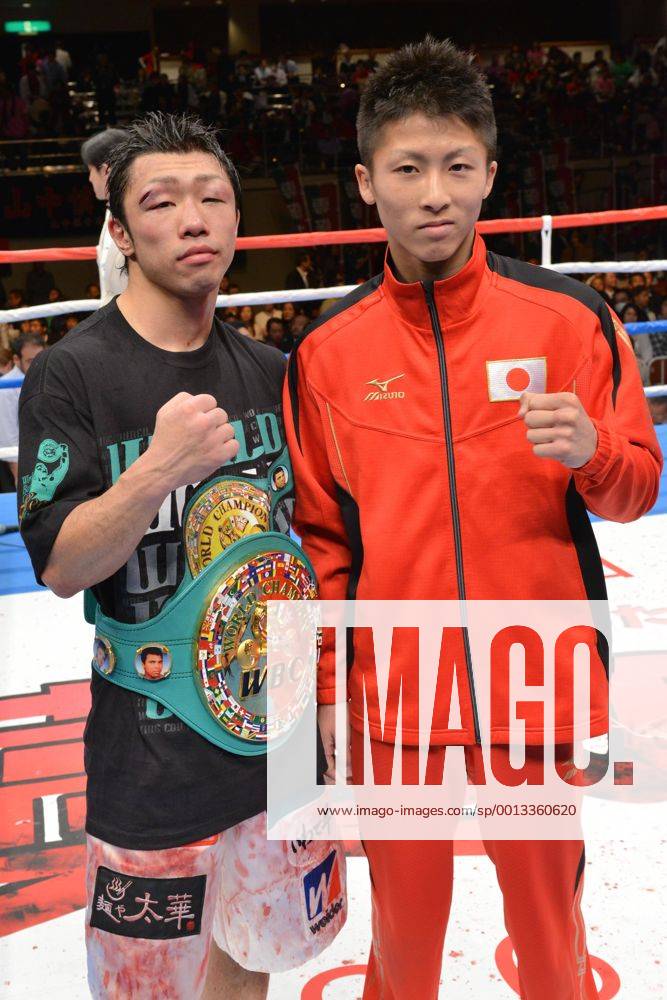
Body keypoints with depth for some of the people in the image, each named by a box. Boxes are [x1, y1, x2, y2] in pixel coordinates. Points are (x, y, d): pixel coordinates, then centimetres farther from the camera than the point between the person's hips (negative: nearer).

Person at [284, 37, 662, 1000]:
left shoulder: (568, 316, -6)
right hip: (391, 696, 1)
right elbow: (320, 534, 3)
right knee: (405, 920, 19)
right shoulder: (327, 349, -3)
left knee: (546, 903, 18)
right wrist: (327, 693, 4)